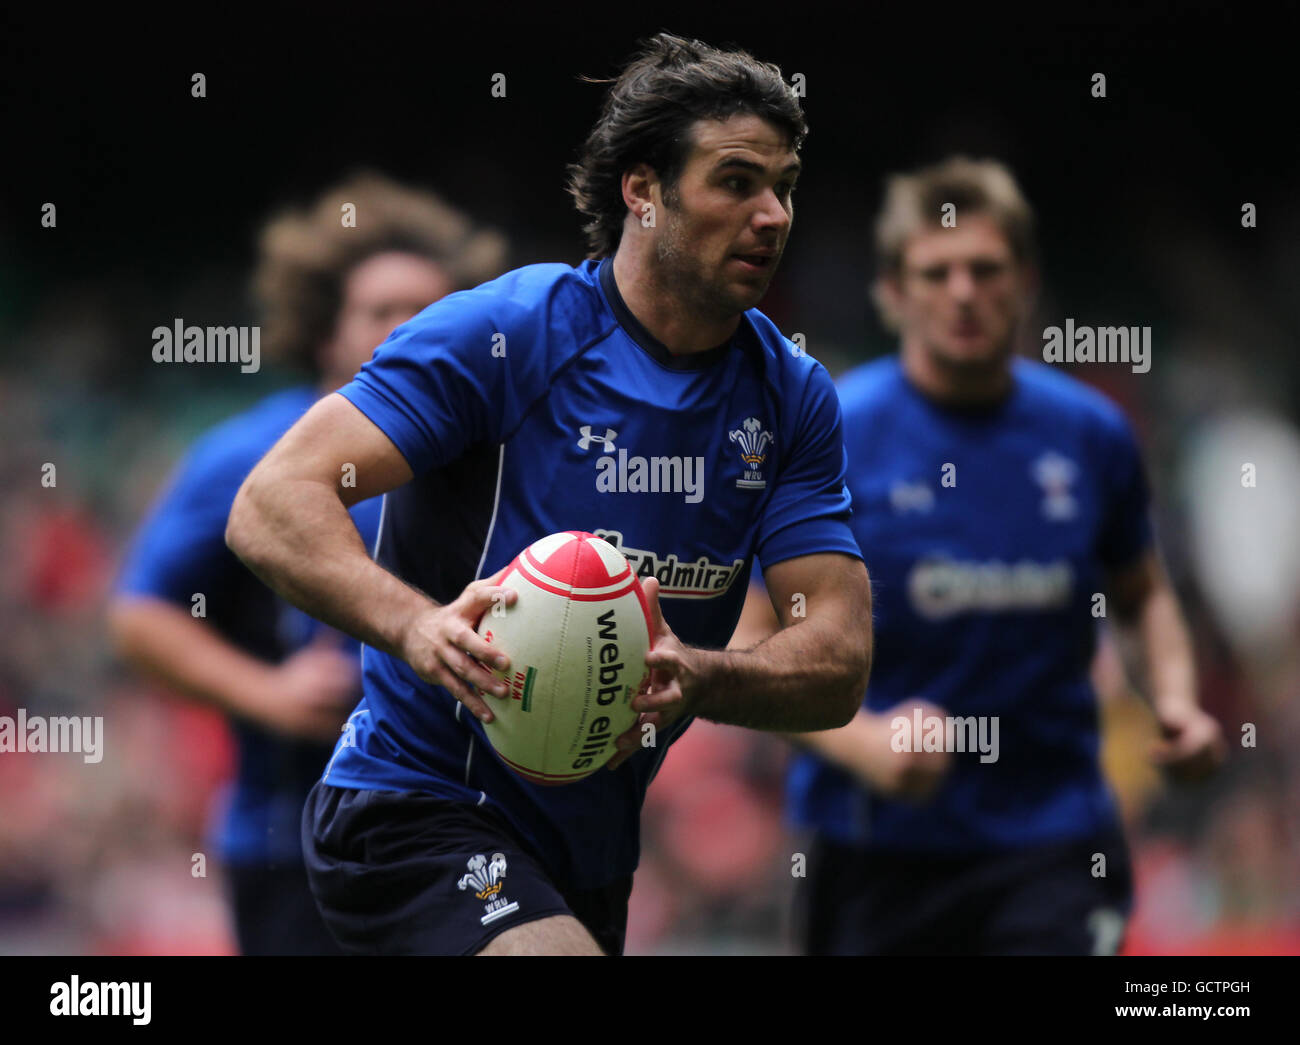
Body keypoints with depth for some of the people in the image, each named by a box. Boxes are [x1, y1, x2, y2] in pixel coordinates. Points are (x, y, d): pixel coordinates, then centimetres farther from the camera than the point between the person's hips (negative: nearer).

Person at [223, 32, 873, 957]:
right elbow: (273, 505, -21)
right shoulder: (502, 334, -14)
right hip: (416, 809, -7)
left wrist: (690, 676, -27)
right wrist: (418, 628, -39)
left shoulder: (793, 398, 2)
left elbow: (840, 666, -5)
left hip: (592, 847, 7)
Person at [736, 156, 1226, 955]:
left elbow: (1143, 593, 22)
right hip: (873, 850, -1)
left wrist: (1175, 699, 2)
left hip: (1057, 840, 1)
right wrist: (859, 742, -23)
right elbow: (753, 646, -6)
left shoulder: (1091, 433, 4)